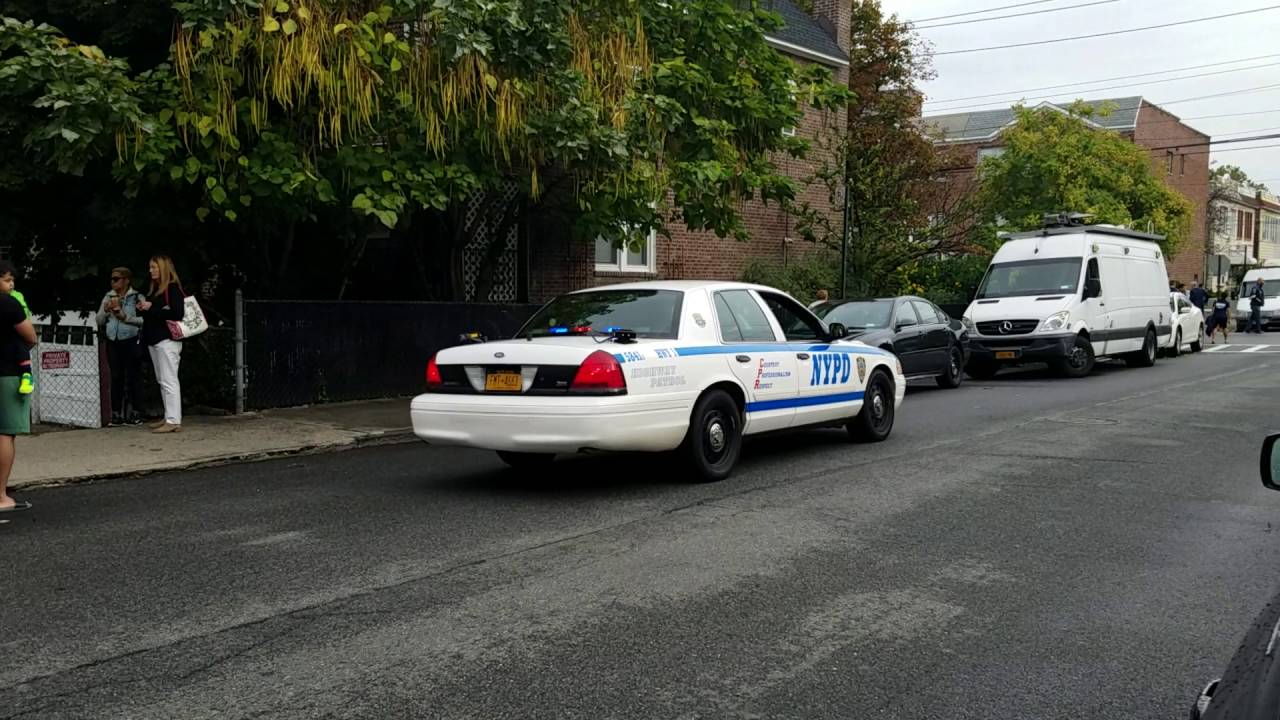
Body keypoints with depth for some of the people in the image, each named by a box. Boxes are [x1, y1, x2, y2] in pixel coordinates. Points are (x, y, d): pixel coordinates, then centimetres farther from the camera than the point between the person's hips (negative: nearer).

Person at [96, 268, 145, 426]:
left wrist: (125, 316, -18)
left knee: (133, 377, -3)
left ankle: (135, 413, 3)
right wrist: (106, 310, -5)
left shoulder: (137, 297, 0)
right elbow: (99, 321, 14)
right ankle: (116, 414, 9)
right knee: (116, 377, 5)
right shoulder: (108, 297, 15)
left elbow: (143, 320, -10)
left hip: (131, 341, -4)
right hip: (113, 342, 4)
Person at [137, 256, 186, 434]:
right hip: (154, 340, 9)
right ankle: (169, 417, 15)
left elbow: (177, 313, -19)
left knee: (169, 381, -10)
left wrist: (151, 308, -15)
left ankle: (173, 421, -10)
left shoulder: (172, 288, -9)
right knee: (162, 381, 11)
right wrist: (143, 309, 3)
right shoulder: (155, 289, 18)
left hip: (167, 340, -9)